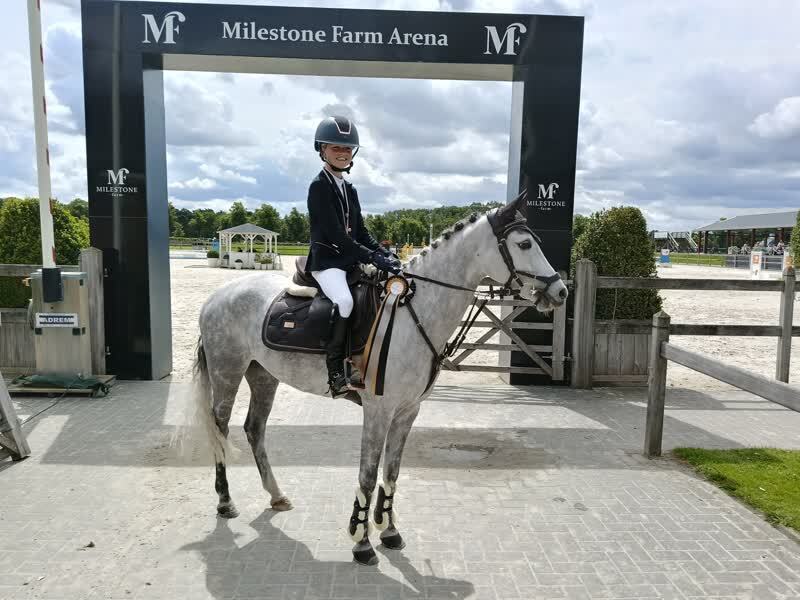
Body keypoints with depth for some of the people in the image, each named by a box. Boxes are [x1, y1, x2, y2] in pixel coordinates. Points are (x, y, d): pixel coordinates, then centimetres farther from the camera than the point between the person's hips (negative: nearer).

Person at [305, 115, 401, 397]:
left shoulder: (350, 190, 17)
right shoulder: (319, 186, -8)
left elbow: (361, 232, 16)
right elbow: (336, 234, -17)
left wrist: (385, 255, -1)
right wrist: (373, 258, -22)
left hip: (350, 260, 9)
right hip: (326, 260, -9)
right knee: (345, 300, -34)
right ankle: (336, 371, -24)